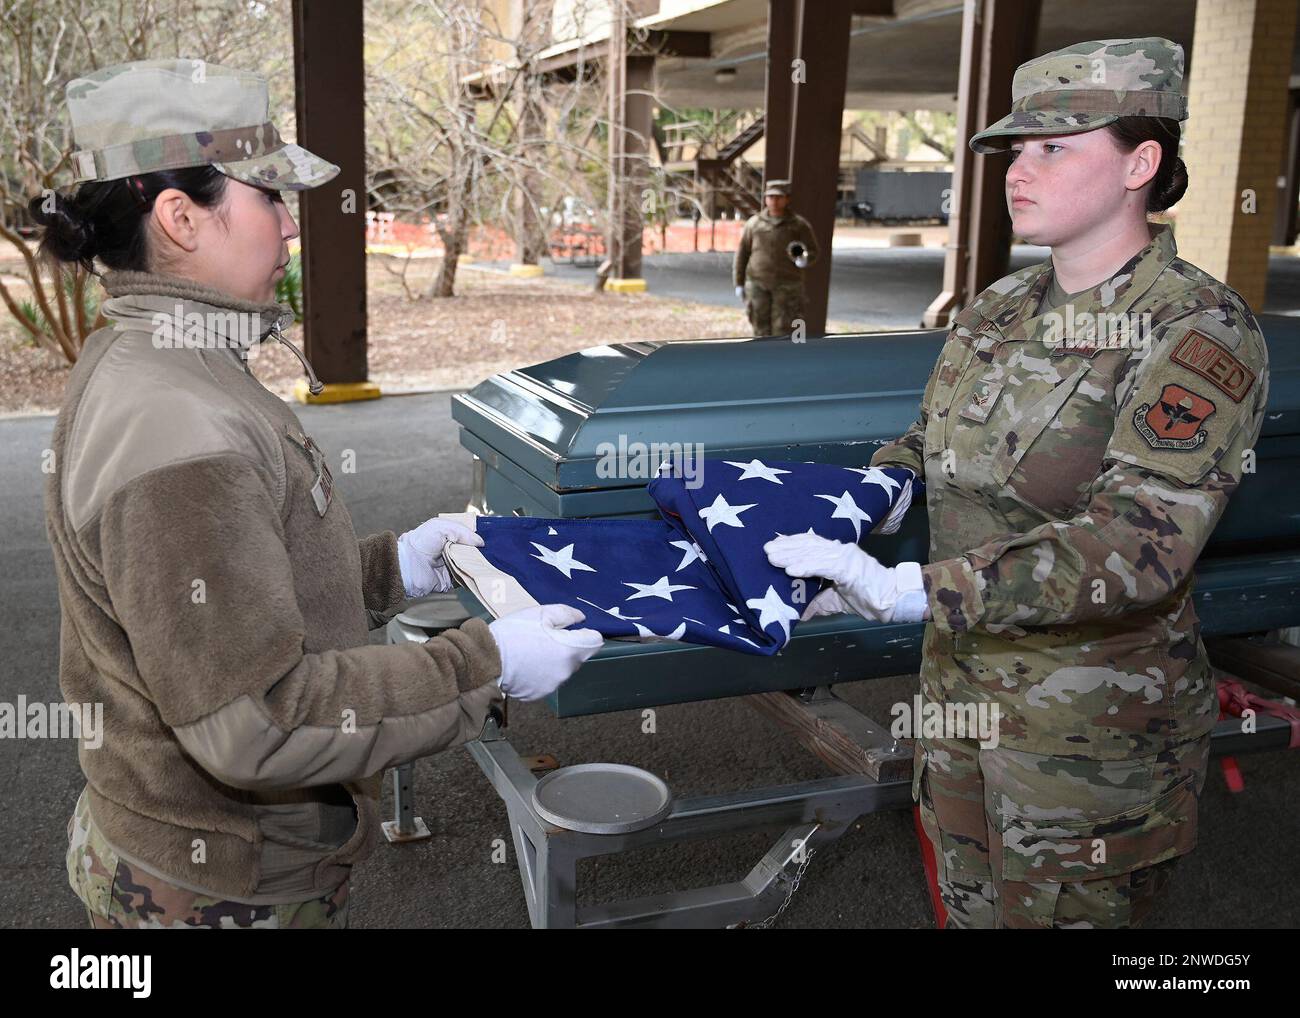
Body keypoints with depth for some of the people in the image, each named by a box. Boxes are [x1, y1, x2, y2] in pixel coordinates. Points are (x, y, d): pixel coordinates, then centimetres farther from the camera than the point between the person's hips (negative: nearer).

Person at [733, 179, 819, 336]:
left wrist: (803, 260, -20)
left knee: (783, 331, -7)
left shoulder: (799, 225, 1)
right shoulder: (753, 223, 5)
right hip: (758, 286, 2)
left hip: (787, 286, -2)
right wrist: (739, 284, 4)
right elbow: (742, 254, 8)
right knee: (762, 329, 4)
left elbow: (813, 252, 3)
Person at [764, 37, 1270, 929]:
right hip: (960, 685, 7)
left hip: (1091, 731, -6)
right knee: (971, 907, 22)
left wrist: (911, 590, -37)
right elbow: (929, 449, 17)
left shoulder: (1202, 332, -19)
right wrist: (836, 526, -2)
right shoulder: (994, 313, 2)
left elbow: (1136, 548, -30)